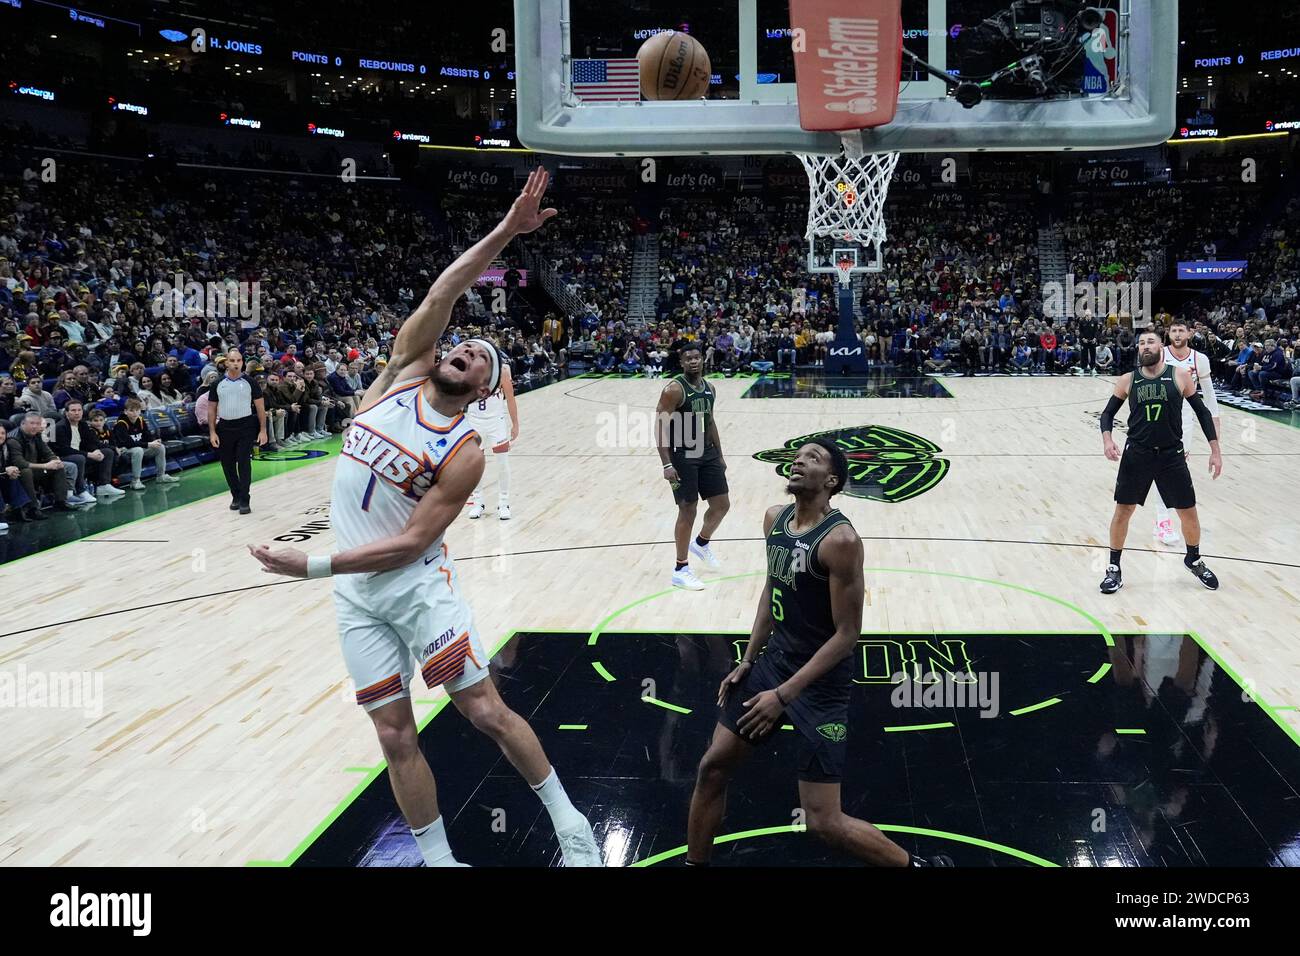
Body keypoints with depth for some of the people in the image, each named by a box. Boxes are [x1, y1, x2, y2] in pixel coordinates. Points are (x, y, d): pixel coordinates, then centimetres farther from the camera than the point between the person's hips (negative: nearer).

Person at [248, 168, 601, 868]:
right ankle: (437, 858, 19)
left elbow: (410, 542, -16)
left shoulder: (464, 455, -11)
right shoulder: (403, 371, 1)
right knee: (395, 735, 6)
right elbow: (441, 296, -12)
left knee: (485, 710, -4)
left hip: (418, 583, -4)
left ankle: (568, 823, 14)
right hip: (356, 595, 4)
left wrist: (312, 566, -18)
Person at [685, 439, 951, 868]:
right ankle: (694, 863, 33)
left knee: (824, 823, -5)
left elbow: (847, 635, -21)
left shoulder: (840, 540, -23)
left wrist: (783, 694, -23)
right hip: (773, 660, 8)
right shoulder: (774, 519, 2)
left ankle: (919, 865, 17)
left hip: (821, 681, -8)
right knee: (712, 767, 13)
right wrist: (747, 661, 13)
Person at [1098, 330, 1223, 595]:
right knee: (1123, 510, 1)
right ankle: (1114, 568, 14)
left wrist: (1215, 450, 1)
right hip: (1137, 453, 0)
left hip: (1172, 455, 0)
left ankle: (1194, 560, 34)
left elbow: (1202, 412, 3)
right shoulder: (1127, 380, 0)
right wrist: (1107, 438, -13)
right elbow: (1108, 412, 8)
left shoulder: (1179, 376, -3)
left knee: (1188, 512, 8)